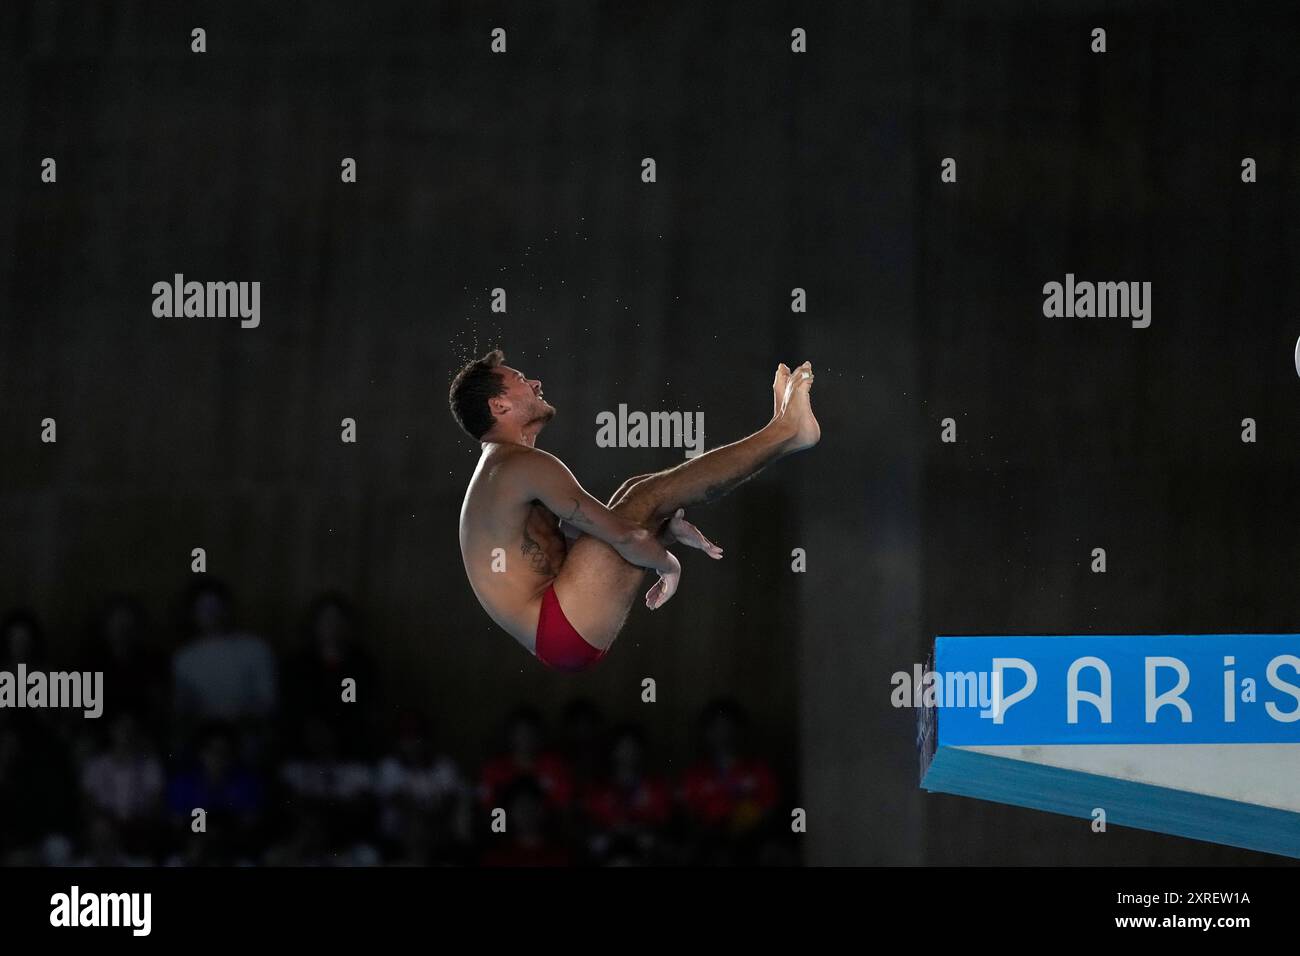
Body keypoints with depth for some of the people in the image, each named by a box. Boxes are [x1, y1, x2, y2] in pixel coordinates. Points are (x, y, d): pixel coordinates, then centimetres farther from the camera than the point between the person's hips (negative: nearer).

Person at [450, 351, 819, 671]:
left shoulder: (498, 471, 20)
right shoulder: (523, 465, -14)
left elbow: (586, 524, 26)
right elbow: (623, 536, -17)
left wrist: (666, 528, 14)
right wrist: (666, 562, 2)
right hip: (564, 631, -11)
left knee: (636, 495, 15)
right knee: (645, 499, -12)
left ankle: (781, 431, 13)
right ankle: (787, 431, -2)